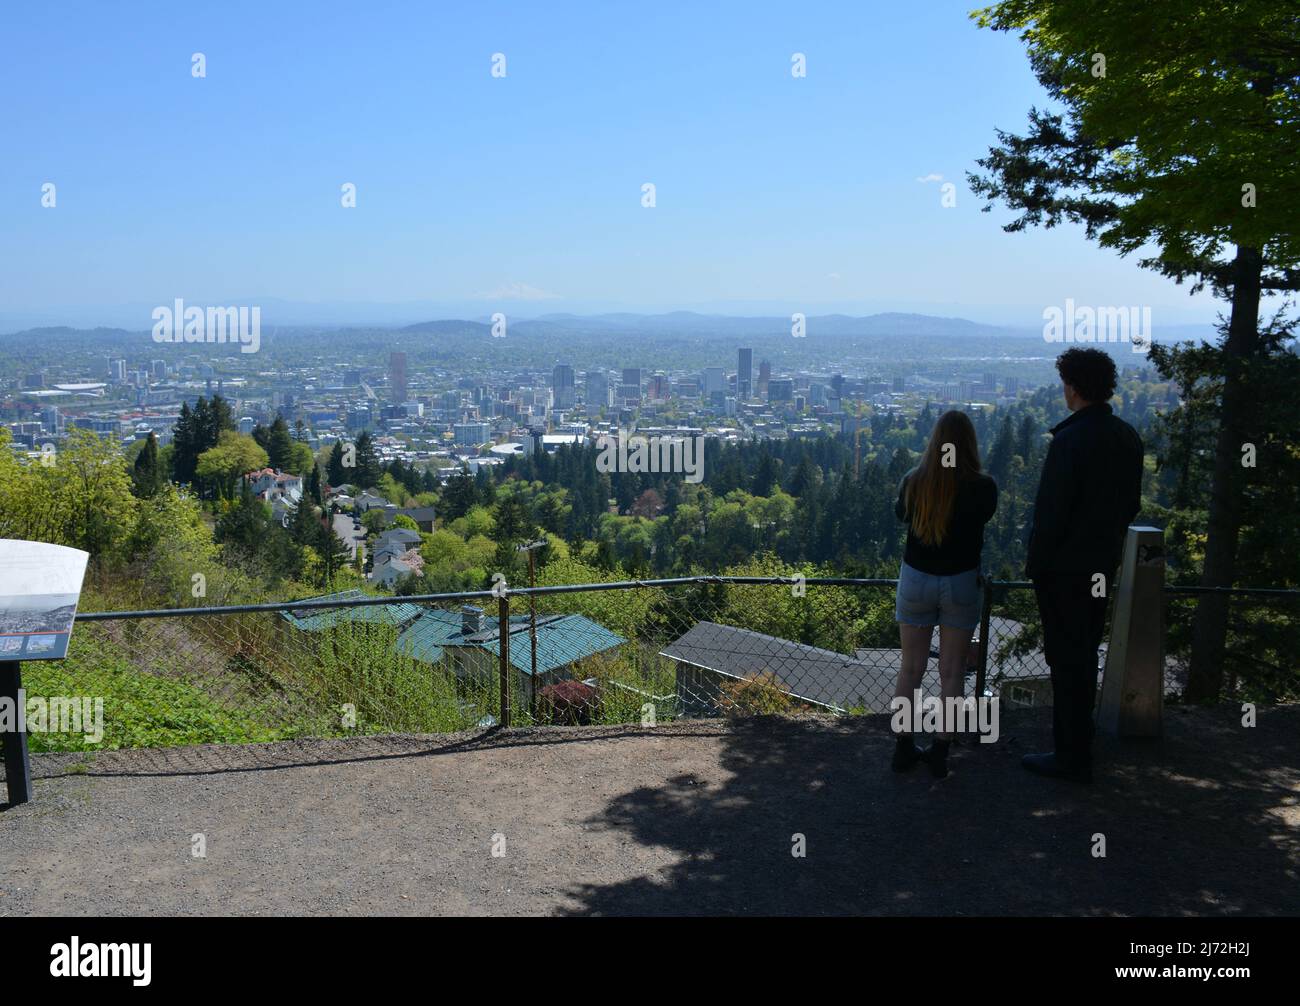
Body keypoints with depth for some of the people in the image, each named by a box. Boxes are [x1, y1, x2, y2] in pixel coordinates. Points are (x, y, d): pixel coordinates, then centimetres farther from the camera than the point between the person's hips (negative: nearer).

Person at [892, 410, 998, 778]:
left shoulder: (912, 482, -9)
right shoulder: (982, 487, -13)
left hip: (915, 580, 2)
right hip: (961, 583, -1)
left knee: (911, 669, 12)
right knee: (952, 671, 10)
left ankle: (904, 748, 20)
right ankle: (940, 753, 16)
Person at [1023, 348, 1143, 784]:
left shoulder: (1070, 440, -22)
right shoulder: (1127, 437, 3)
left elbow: (1051, 511, -21)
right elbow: (1131, 502, 11)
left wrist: (1035, 564, -10)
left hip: (1064, 568, -8)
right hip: (1103, 564, 8)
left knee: (1067, 659, 1)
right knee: (1085, 654, 20)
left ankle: (1072, 757, 10)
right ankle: (1076, 740, 36)